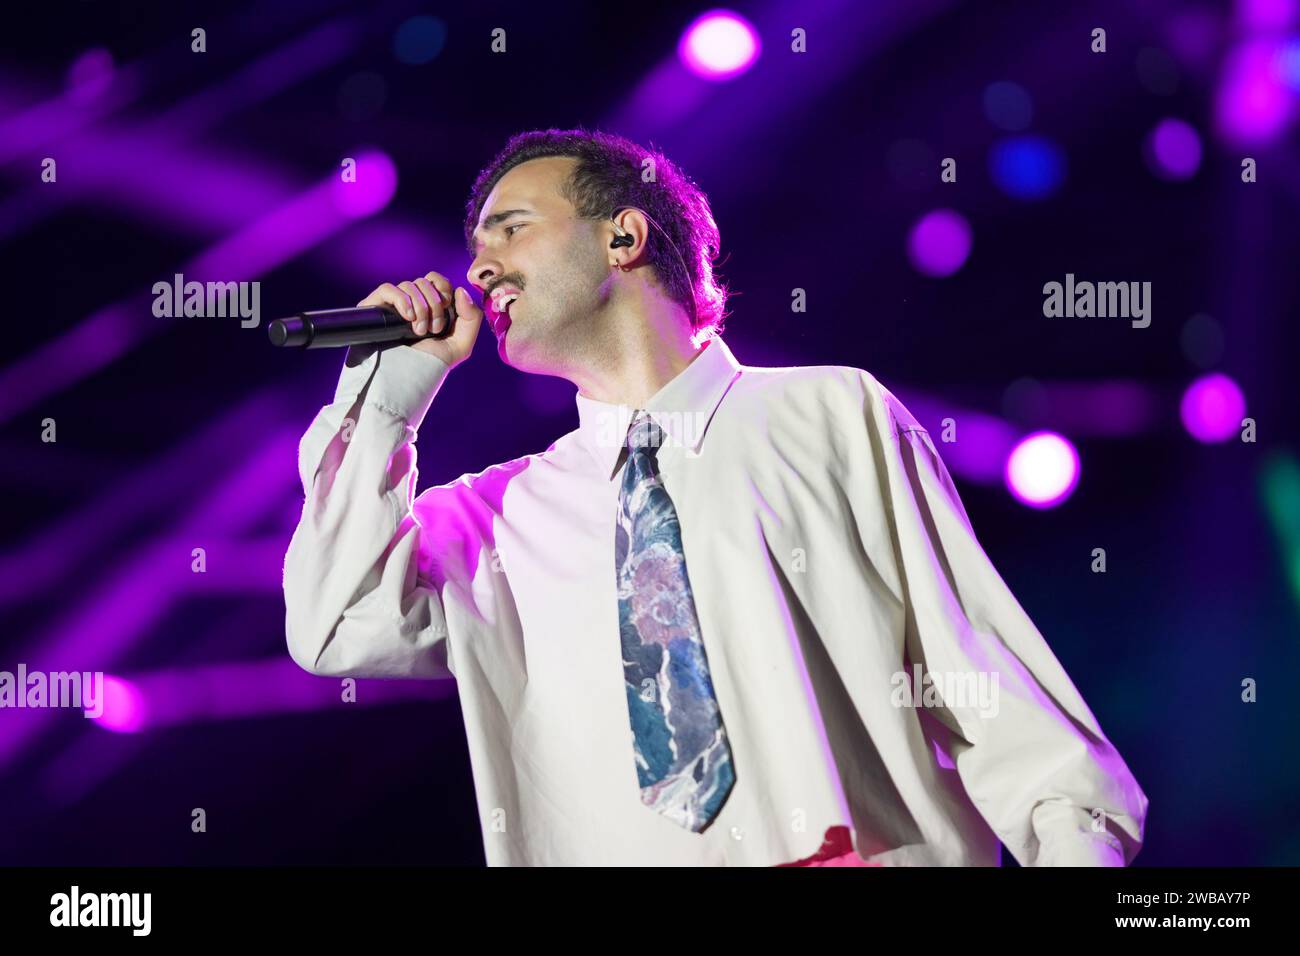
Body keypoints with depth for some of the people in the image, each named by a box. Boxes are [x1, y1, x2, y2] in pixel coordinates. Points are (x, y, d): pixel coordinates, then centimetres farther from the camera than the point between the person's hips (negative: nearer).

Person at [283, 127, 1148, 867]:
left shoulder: (838, 419, 11)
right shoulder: (498, 517, 18)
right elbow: (340, 632, 5)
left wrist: (1080, 839, -8)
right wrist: (392, 386, 10)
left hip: (869, 851, -2)